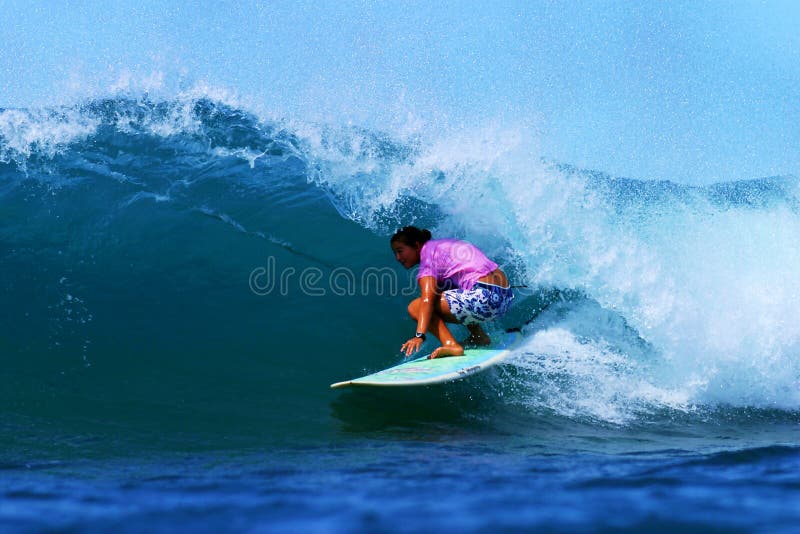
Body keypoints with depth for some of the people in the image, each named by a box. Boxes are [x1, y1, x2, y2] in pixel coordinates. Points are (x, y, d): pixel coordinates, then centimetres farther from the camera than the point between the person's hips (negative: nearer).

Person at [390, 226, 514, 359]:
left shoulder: (427, 253, -2)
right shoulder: (441, 245, 24)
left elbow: (427, 299, -16)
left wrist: (419, 335, -24)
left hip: (485, 297, -10)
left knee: (414, 307, -5)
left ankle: (451, 345, -23)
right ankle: (479, 335, 20)